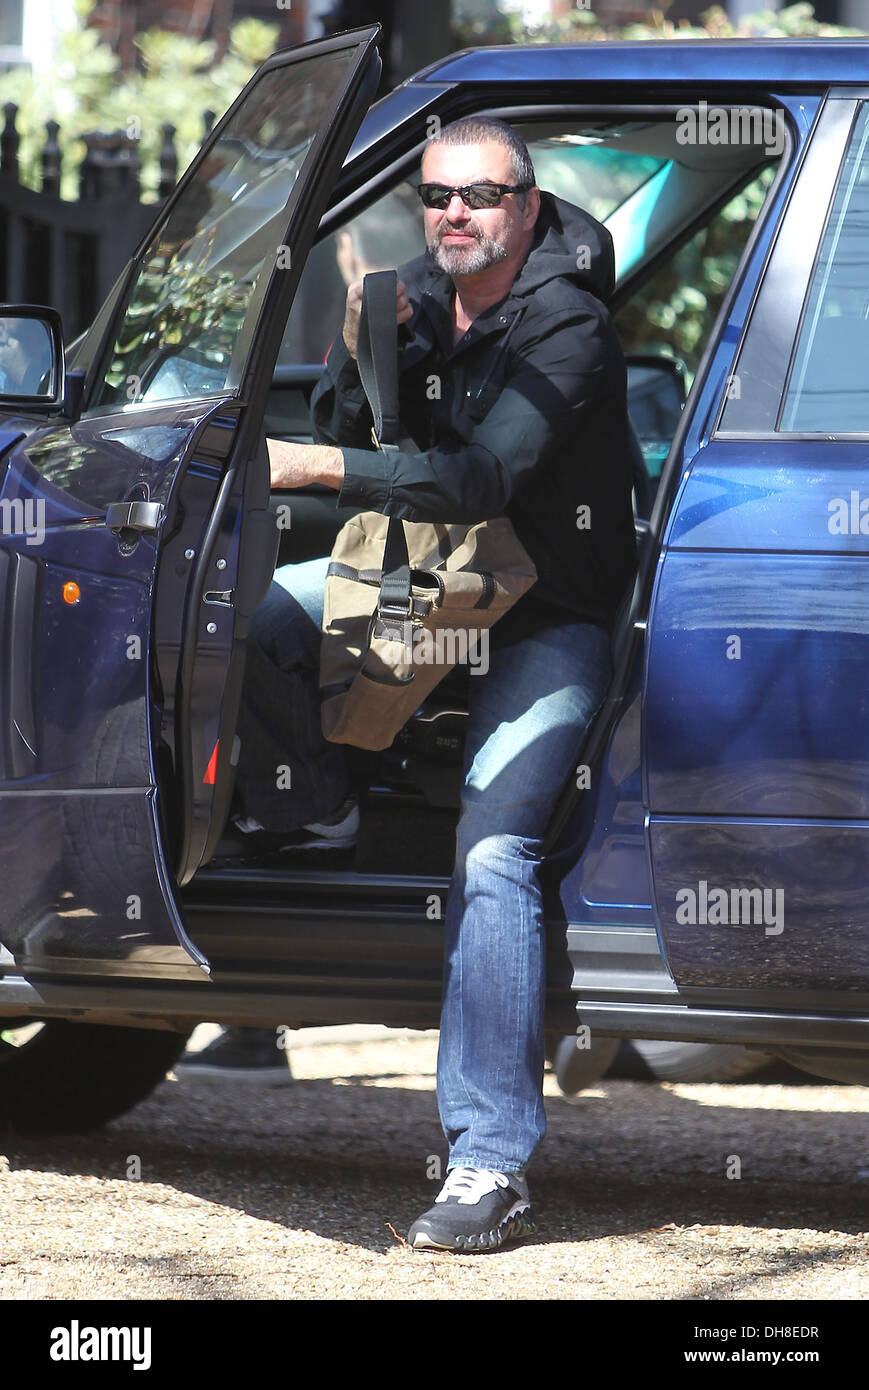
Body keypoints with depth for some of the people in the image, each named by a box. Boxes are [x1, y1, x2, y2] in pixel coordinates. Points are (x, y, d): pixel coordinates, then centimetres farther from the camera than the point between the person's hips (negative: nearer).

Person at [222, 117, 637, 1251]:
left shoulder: (567, 334, -23)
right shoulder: (418, 299, -2)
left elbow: (483, 479, -35)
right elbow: (345, 439, -1)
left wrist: (324, 468, -38)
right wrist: (357, 351, -19)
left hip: (550, 617, -7)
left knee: (490, 851, -23)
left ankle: (493, 1166, -28)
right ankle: (314, 808, 21)